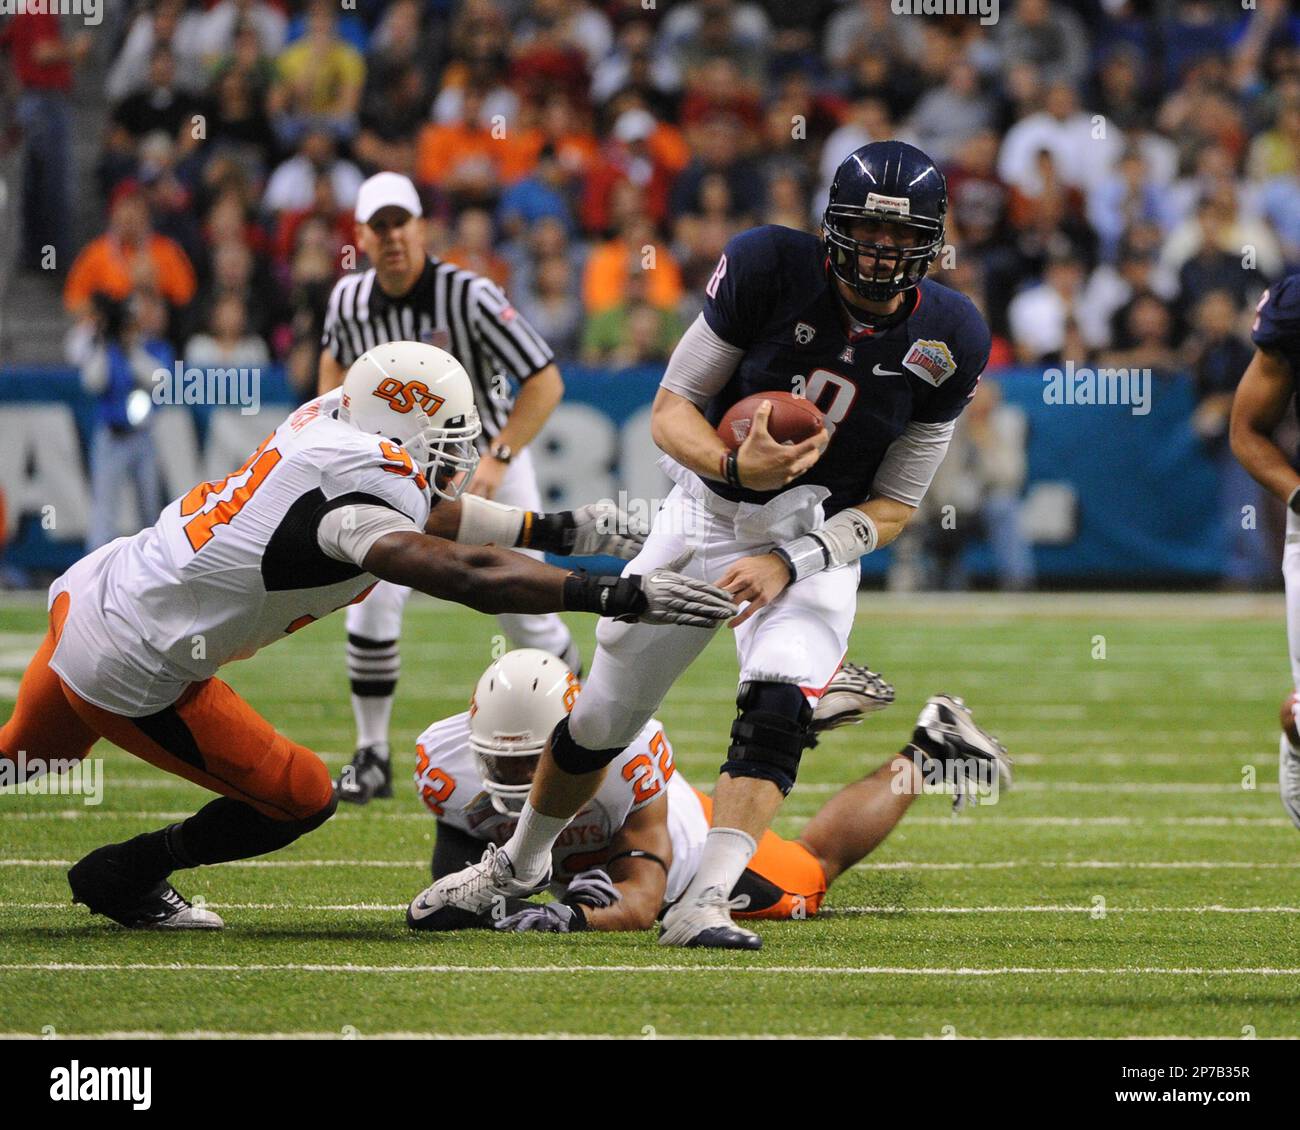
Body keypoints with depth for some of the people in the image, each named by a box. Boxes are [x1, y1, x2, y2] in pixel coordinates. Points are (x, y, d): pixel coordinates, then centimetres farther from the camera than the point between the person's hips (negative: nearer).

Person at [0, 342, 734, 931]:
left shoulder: (330, 424, -1)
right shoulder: (359, 489, -27)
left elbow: (427, 511, 15)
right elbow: (468, 575, -38)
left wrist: (558, 529, 13)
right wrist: (619, 597, -40)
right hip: (131, 675, -9)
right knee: (299, 799, 5)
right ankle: (123, 876, 20)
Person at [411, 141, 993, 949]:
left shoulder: (948, 342, -14)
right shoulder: (771, 268, -18)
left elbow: (894, 504, -6)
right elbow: (672, 407, -13)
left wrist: (790, 565, -20)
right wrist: (734, 467, -35)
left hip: (816, 543, 0)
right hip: (705, 514, 0)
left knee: (778, 710, -28)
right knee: (601, 721, 9)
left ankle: (704, 907, -30)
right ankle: (522, 862, 36)